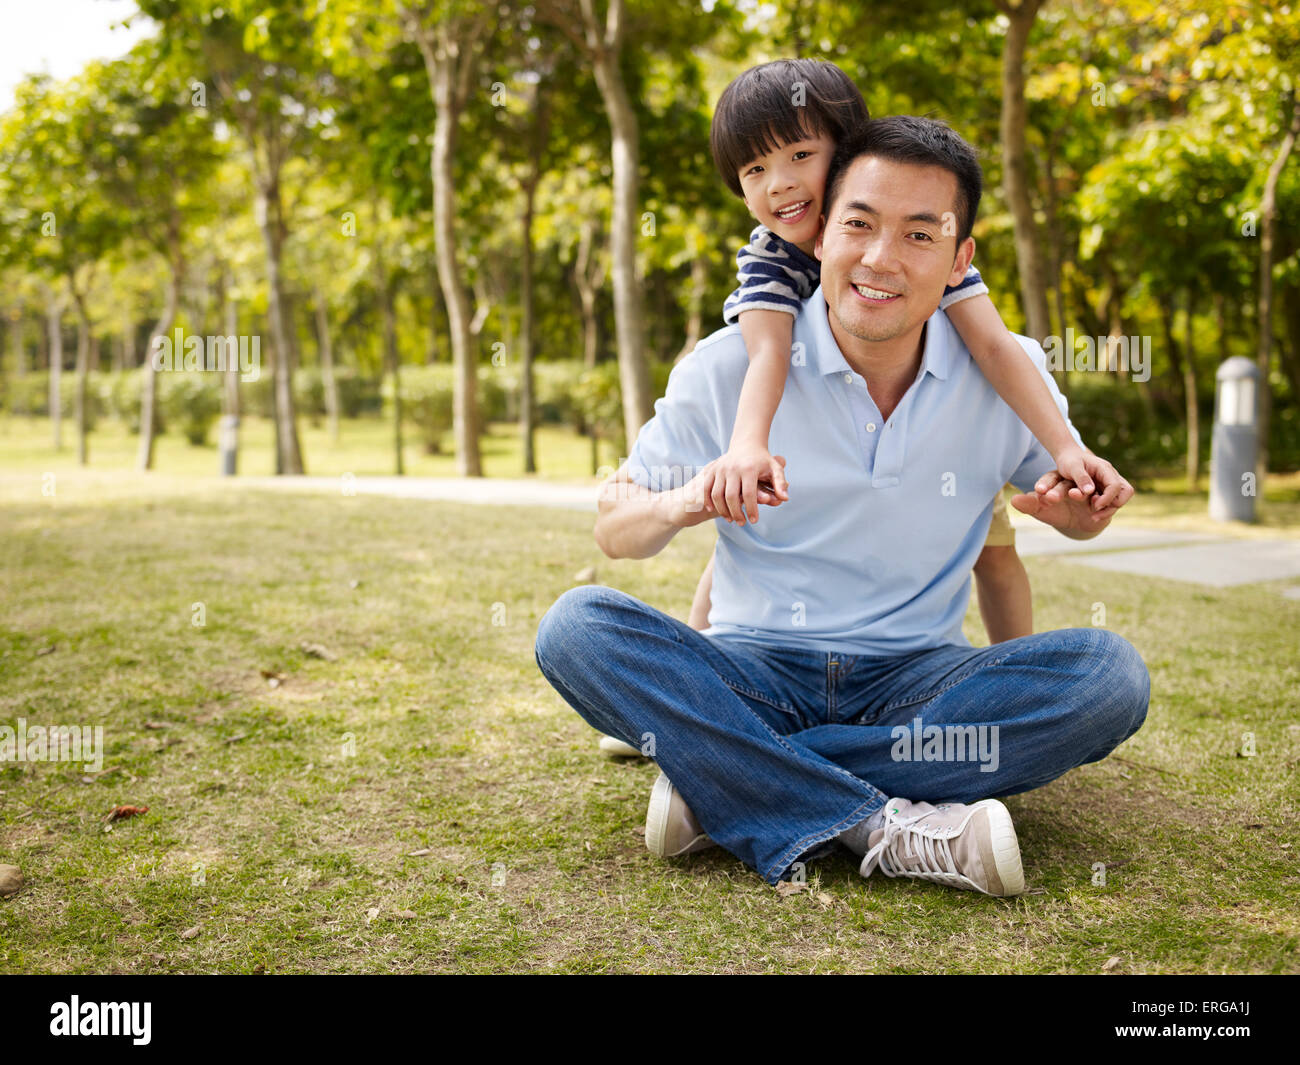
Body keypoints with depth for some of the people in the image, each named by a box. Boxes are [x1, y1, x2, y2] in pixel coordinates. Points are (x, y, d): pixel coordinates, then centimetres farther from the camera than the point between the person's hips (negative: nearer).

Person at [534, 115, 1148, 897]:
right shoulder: (728, 368, -6)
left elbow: (1072, 497, 15)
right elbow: (615, 530, 0)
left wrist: (1083, 509, -12)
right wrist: (683, 505, -24)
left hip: (919, 680, 2)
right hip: (755, 673, -1)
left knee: (1109, 674, -26)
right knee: (577, 627, -26)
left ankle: (720, 783, -26)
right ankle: (885, 827, -32)